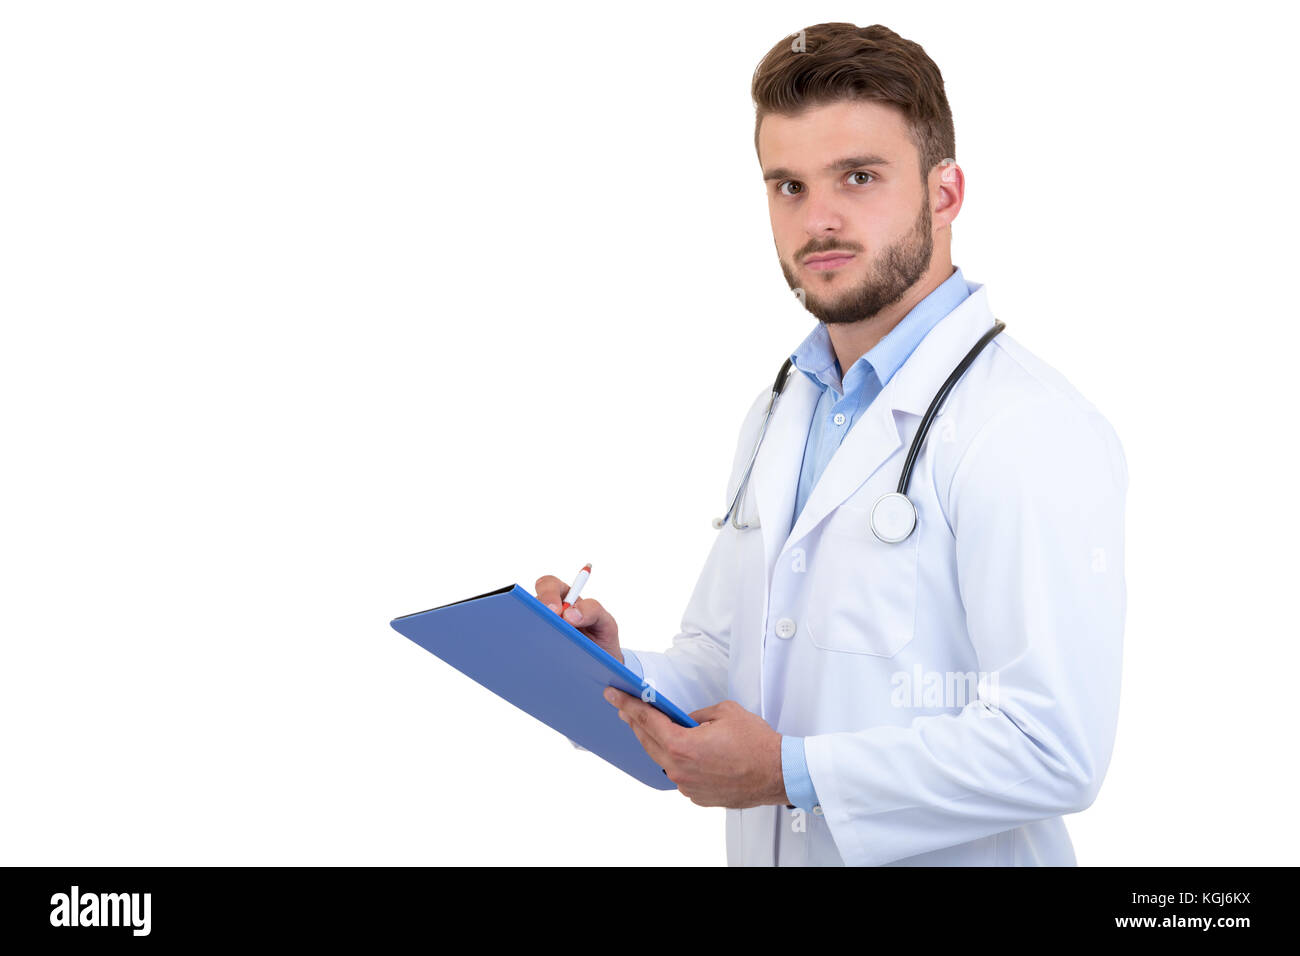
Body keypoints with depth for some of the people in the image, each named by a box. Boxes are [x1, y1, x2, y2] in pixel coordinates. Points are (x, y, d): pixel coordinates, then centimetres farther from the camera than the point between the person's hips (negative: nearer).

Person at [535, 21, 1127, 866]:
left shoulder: (1031, 431, -19)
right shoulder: (777, 415, 7)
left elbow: (1053, 750, -25)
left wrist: (790, 772, -22)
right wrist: (624, 675, -7)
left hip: (947, 856, -7)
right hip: (764, 846, 7)